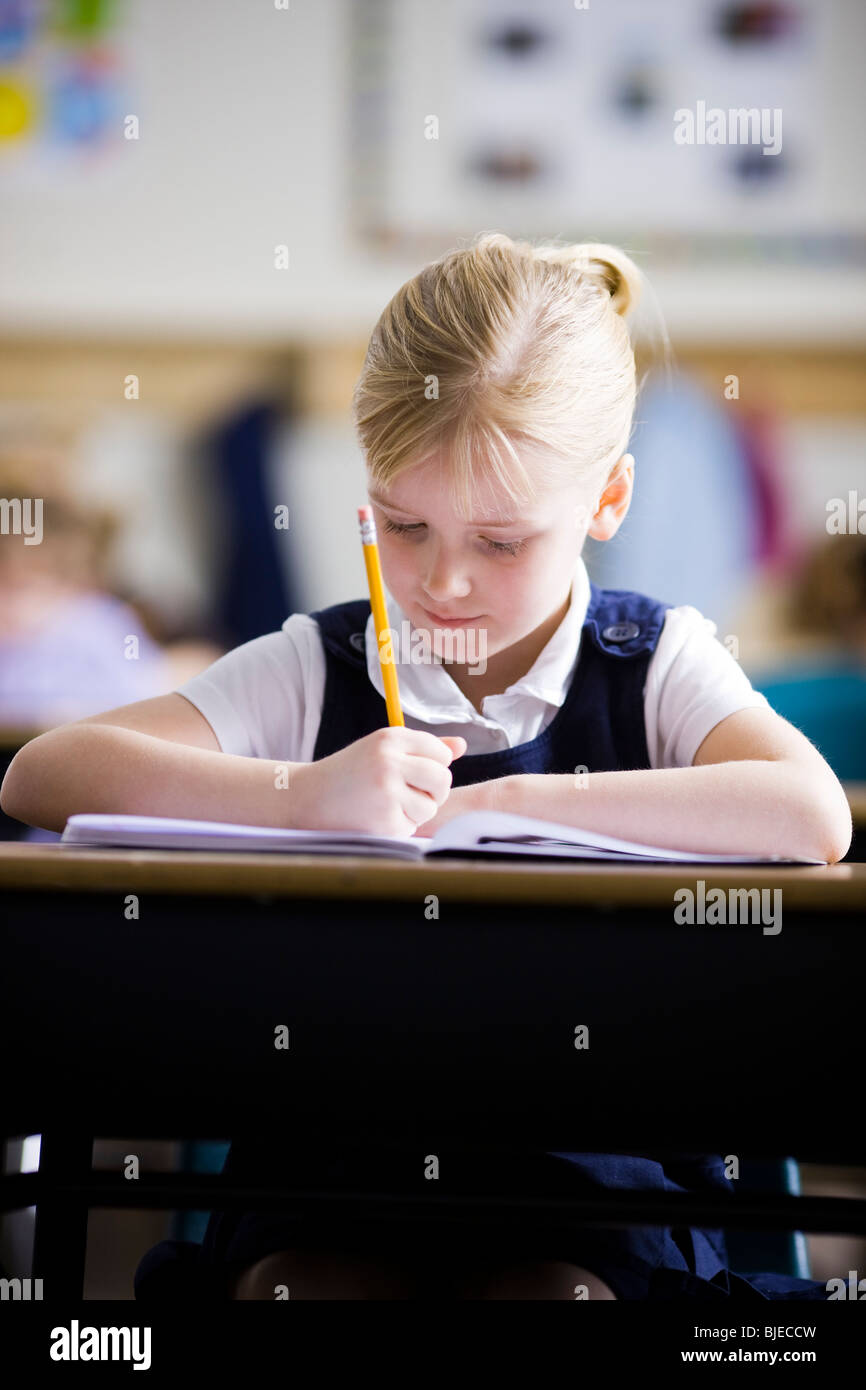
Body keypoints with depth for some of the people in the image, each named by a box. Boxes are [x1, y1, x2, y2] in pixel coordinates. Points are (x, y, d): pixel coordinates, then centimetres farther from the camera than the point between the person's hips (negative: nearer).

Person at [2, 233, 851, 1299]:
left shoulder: (660, 662, 4)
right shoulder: (312, 670, 7)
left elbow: (813, 819, -18)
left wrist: (502, 800, -16)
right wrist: (308, 793, -19)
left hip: (591, 1172, -1)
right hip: (332, 1159, 1)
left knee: (546, 1288, -29)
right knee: (301, 1284, -27)